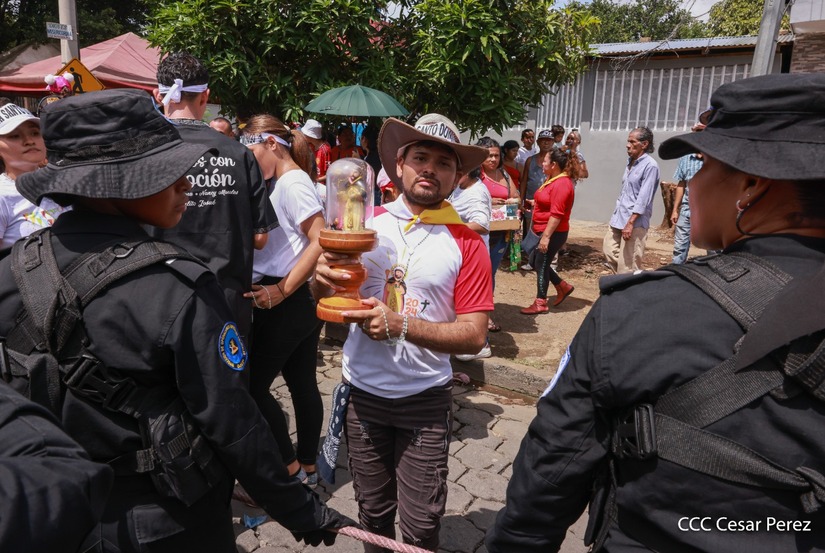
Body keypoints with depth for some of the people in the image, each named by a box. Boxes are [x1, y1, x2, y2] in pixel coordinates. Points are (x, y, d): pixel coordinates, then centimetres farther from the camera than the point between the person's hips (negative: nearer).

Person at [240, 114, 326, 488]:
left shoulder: (292, 182, -13)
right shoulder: (288, 181, 15)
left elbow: (321, 242, -23)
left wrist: (281, 290, -21)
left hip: (286, 304, -9)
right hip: (303, 302, 9)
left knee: (252, 384, 2)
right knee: (303, 384, 14)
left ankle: (293, 470, 13)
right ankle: (308, 468, 27)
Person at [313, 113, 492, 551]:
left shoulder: (466, 244, -6)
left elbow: (473, 336, -10)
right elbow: (326, 300, 1)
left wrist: (400, 325, -21)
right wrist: (324, 279, -22)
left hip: (425, 400, -1)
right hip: (363, 393, 2)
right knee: (372, 513, 18)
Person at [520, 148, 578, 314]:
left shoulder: (562, 184, -21)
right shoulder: (553, 179, 12)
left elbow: (557, 214, -26)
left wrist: (546, 236, -27)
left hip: (553, 233, -10)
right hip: (544, 231, 10)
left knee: (541, 265, -1)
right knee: (535, 262, 17)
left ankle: (540, 303, 12)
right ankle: (563, 286, 28)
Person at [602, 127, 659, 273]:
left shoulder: (650, 166, -14)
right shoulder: (630, 161, 13)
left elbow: (643, 198, -19)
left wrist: (630, 223, -22)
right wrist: (617, 214, 19)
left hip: (635, 221, -9)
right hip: (618, 217, 9)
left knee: (628, 264, -4)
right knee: (609, 250, 13)